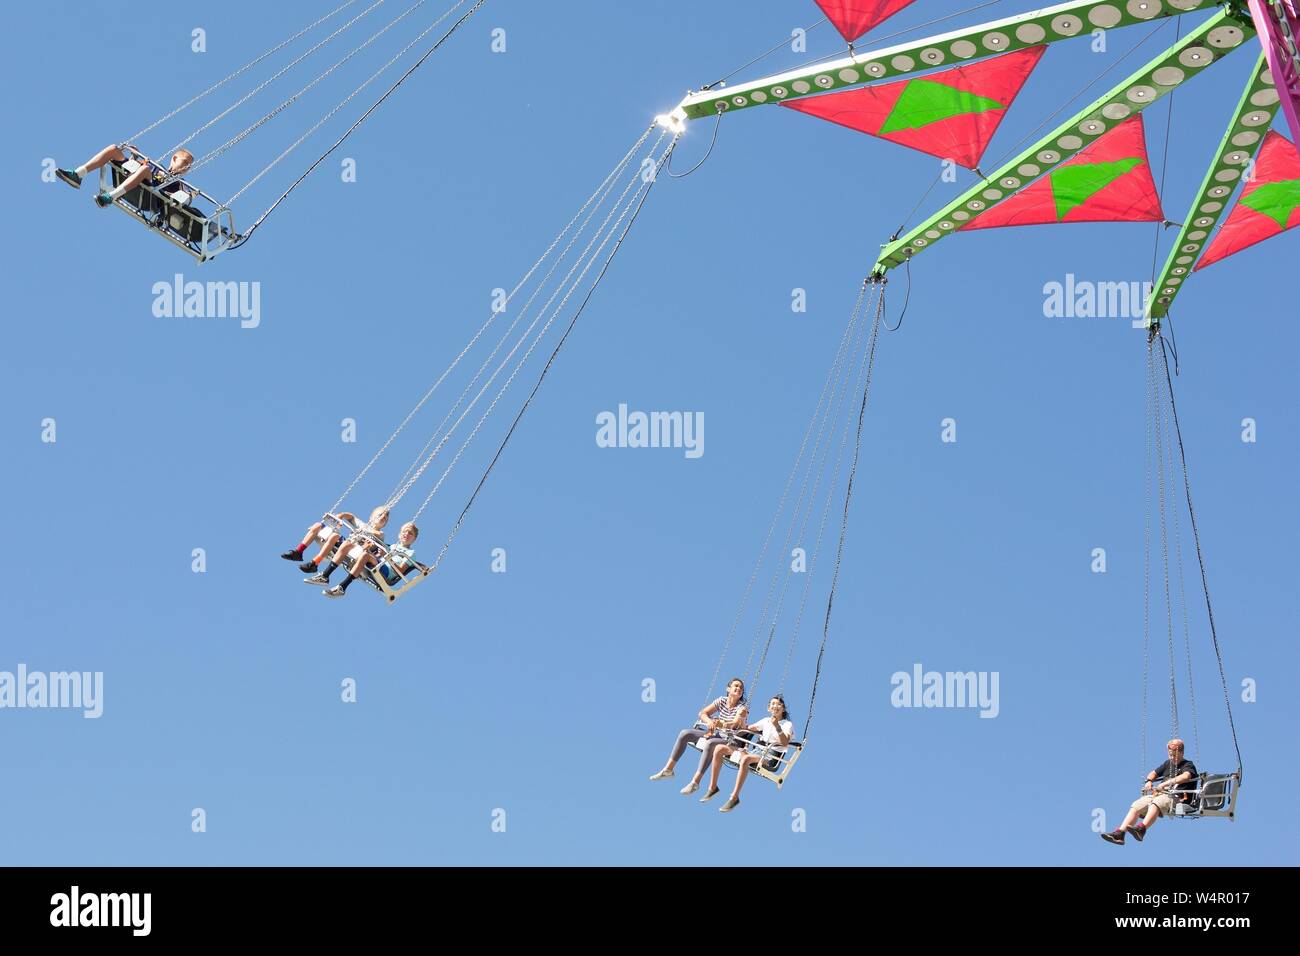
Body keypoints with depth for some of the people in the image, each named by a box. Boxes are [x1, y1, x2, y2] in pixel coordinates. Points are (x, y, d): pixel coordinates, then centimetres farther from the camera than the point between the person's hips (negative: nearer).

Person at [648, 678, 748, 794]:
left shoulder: (743, 707, -9)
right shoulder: (722, 700, 6)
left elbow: (735, 724, -24)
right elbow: (702, 713, 2)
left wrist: (720, 724, -38)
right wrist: (709, 722, -19)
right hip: (715, 734, 6)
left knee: (710, 743, -39)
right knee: (685, 734, -7)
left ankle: (695, 782, -39)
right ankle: (668, 770, -3)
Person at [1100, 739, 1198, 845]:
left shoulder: (1188, 765, 4)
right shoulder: (1168, 763, 28)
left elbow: (1186, 776, -19)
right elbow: (1154, 773, 39)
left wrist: (1167, 783, -26)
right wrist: (1149, 781, 14)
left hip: (1176, 797, -7)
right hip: (1160, 794, 7)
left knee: (1155, 803, -38)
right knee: (1136, 805, -15)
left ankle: (1141, 829, -59)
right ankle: (1119, 833, -27)